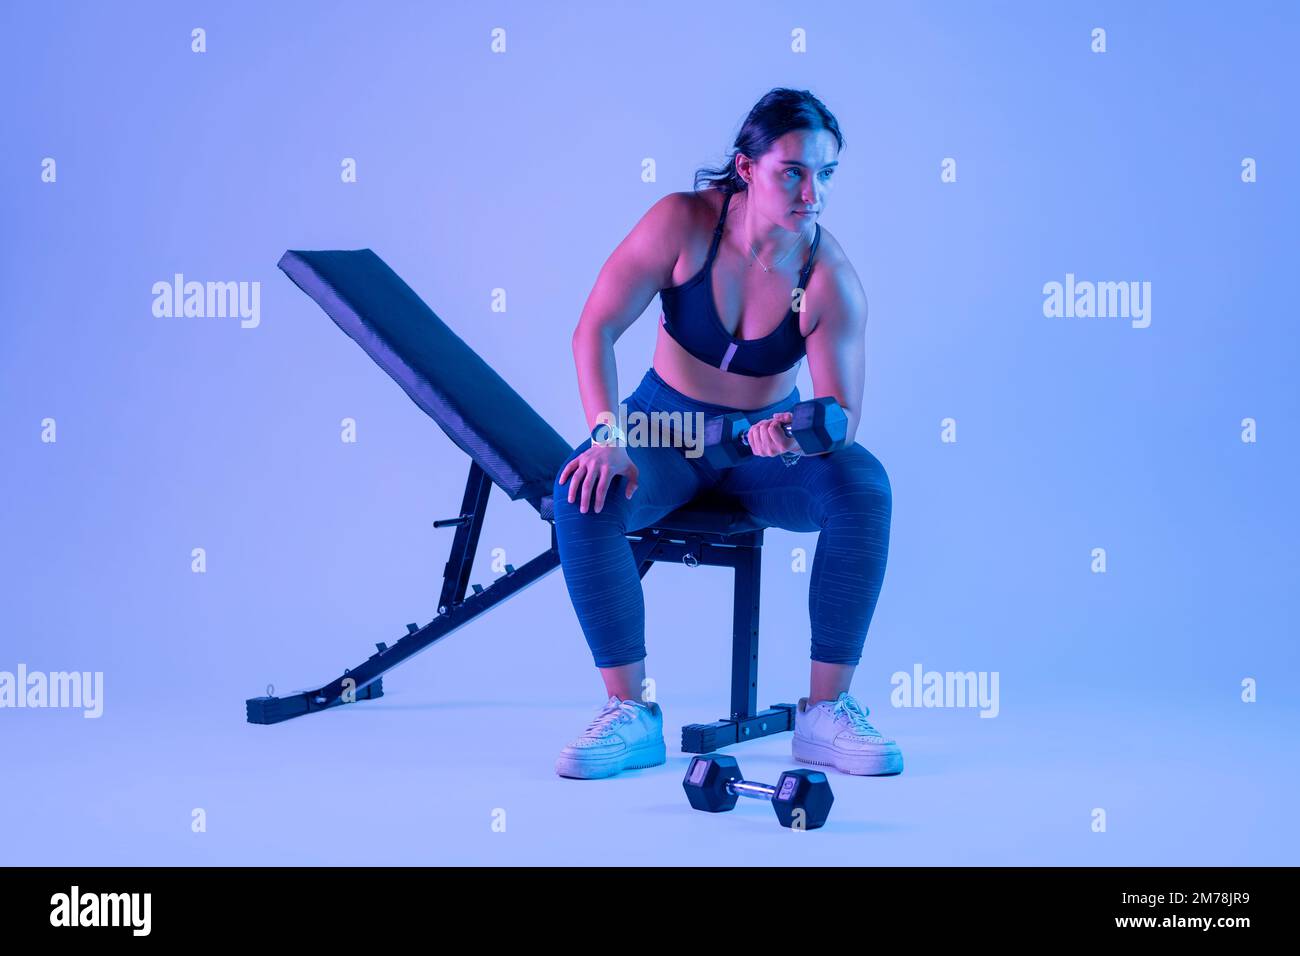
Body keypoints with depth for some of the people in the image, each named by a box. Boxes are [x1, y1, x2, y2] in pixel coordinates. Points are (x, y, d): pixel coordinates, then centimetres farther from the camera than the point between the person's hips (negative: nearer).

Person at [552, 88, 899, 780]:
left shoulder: (831, 279, -18)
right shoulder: (684, 223, -18)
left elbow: (841, 414, -20)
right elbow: (596, 329, -18)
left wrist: (797, 437, -44)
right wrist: (607, 435, -32)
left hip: (765, 444, 1)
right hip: (665, 431, 0)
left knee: (863, 486, -29)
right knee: (584, 493, -32)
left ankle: (826, 712, -21)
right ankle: (630, 714, -22)